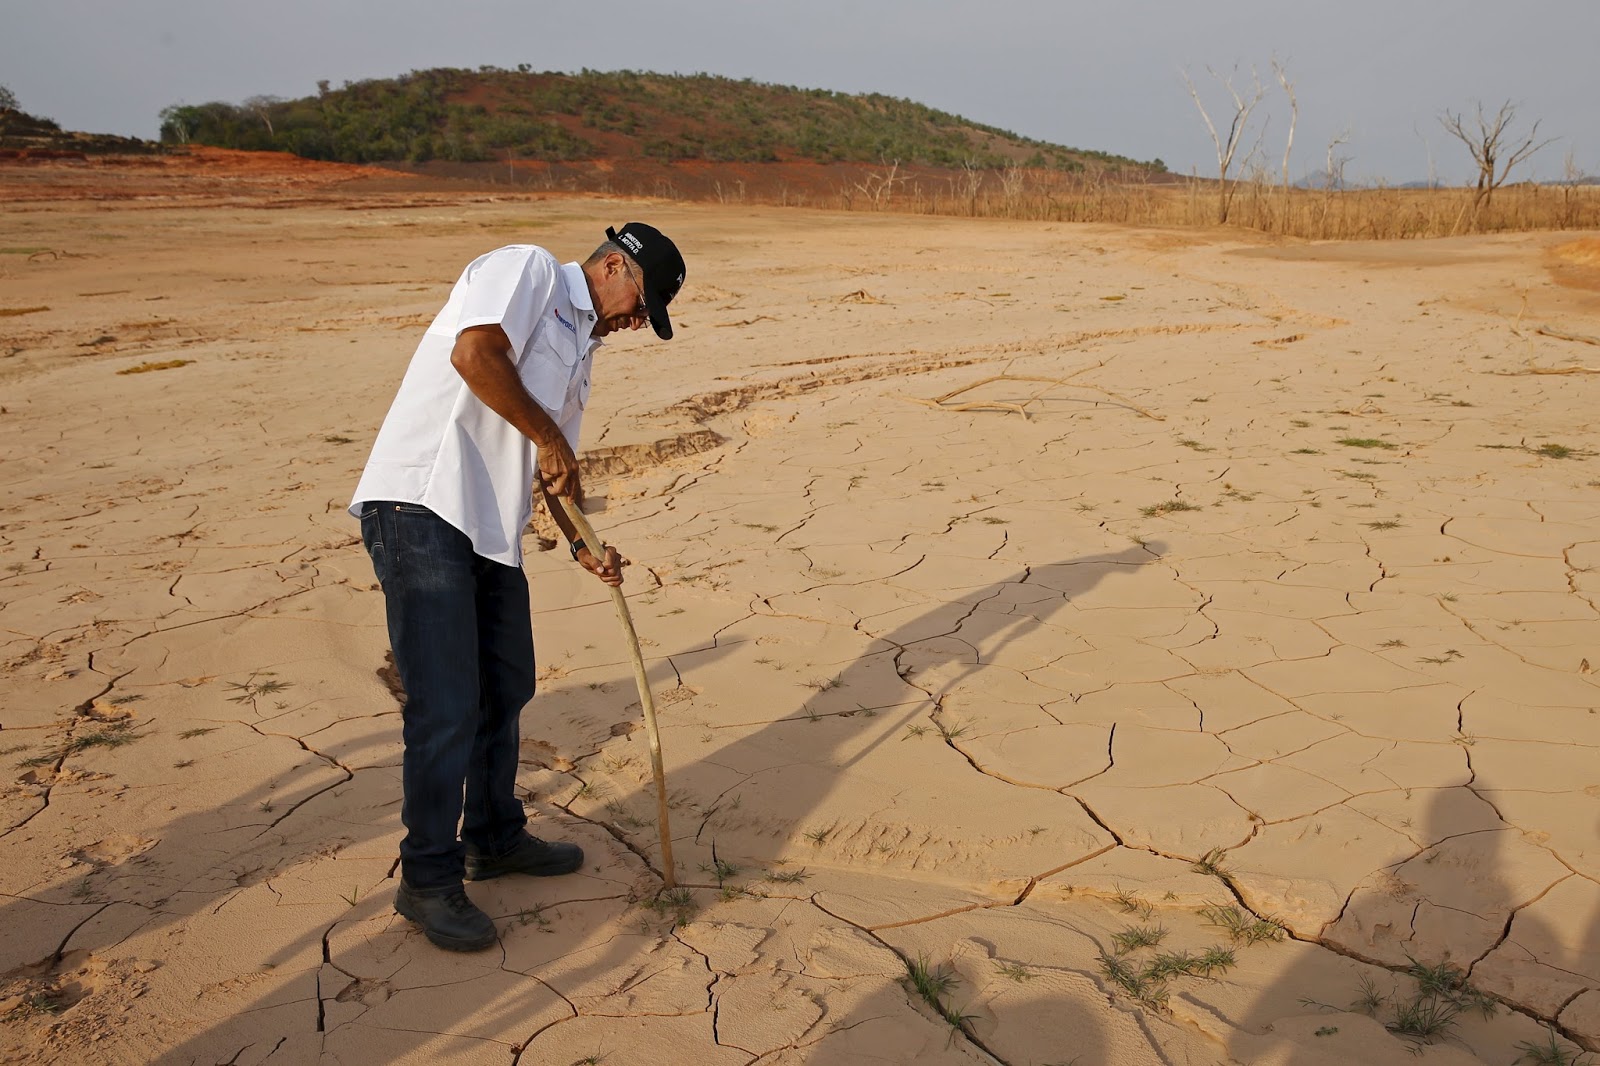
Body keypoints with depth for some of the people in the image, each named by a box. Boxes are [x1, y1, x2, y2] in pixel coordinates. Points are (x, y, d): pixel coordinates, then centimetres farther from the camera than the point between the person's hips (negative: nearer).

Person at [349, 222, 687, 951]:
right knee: (446, 705, -7)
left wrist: (582, 545, 10)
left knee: (505, 688, 17)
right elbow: (474, 354, -20)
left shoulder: (580, 350, 23)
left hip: (492, 529, 10)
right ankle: (428, 879, 8)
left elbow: (557, 472, 25)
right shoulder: (529, 268, -2)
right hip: (421, 508, -10)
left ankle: (494, 838, 36)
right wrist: (549, 439, -11)